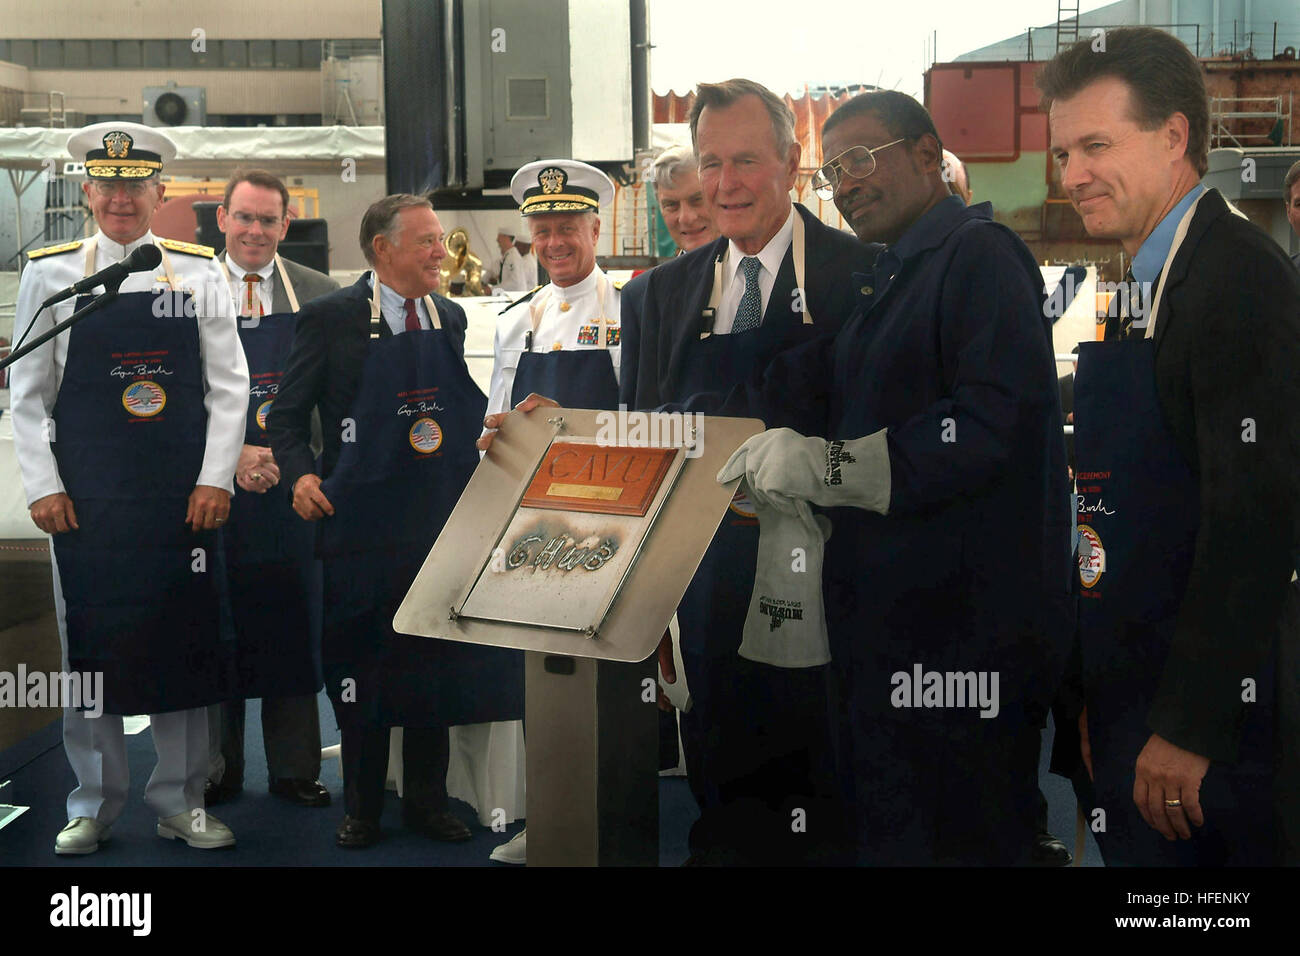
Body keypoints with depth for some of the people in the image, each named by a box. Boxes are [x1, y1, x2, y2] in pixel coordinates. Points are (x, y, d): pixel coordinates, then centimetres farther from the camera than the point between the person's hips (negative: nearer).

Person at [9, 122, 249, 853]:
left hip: (183, 496, 0)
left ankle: (182, 801, 19)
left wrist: (215, 479, -4)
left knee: (186, 640, 5)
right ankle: (96, 802, 20)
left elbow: (229, 385, 4)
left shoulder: (200, 272, 4)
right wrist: (43, 485, -3)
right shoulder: (51, 273, 4)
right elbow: (29, 393, 5)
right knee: (89, 642, 5)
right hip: (86, 497, 0)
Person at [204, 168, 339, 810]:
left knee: (293, 627, 6)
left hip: (296, 489, 1)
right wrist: (233, 455, -15)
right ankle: (217, 772, 20)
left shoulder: (320, 294, 4)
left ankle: (294, 770, 18)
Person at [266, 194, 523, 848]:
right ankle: (361, 808, 22)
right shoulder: (330, 318, -5)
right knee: (361, 668, 6)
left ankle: (427, 801, 26)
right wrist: (299, 474, -19)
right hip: (361, 523, -4)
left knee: (435, 664, 11)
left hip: (441, 524, 4)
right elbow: (287, 415, -3)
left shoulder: (451, 319, 9)